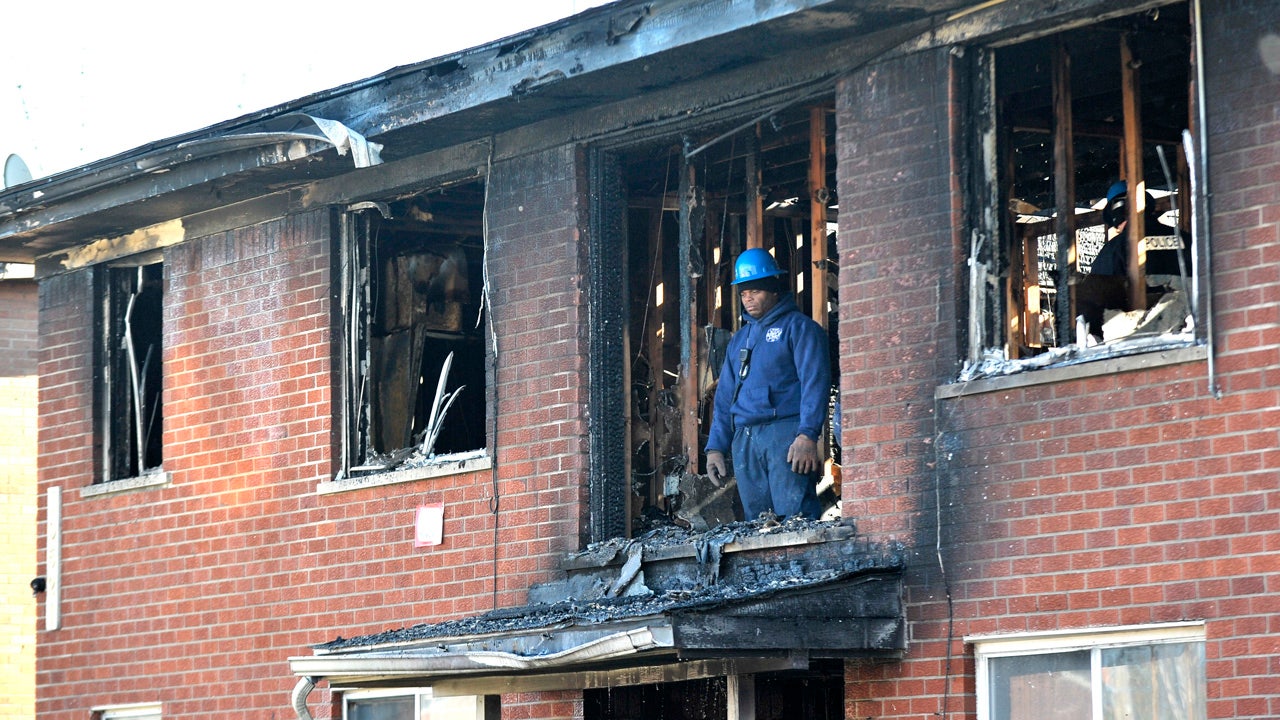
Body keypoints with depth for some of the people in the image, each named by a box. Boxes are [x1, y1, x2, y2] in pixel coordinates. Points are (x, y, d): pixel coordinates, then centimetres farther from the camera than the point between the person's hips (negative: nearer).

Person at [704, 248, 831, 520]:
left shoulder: (799, 327, 3)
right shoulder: (739, 339, 24)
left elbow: (815, 383, -8)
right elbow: (724, 396, 24)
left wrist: (807, 436, -20)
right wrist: (716, 446, 13)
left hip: (785, 434, -7)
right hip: (744, 441, 7)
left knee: (795, 518, -16)